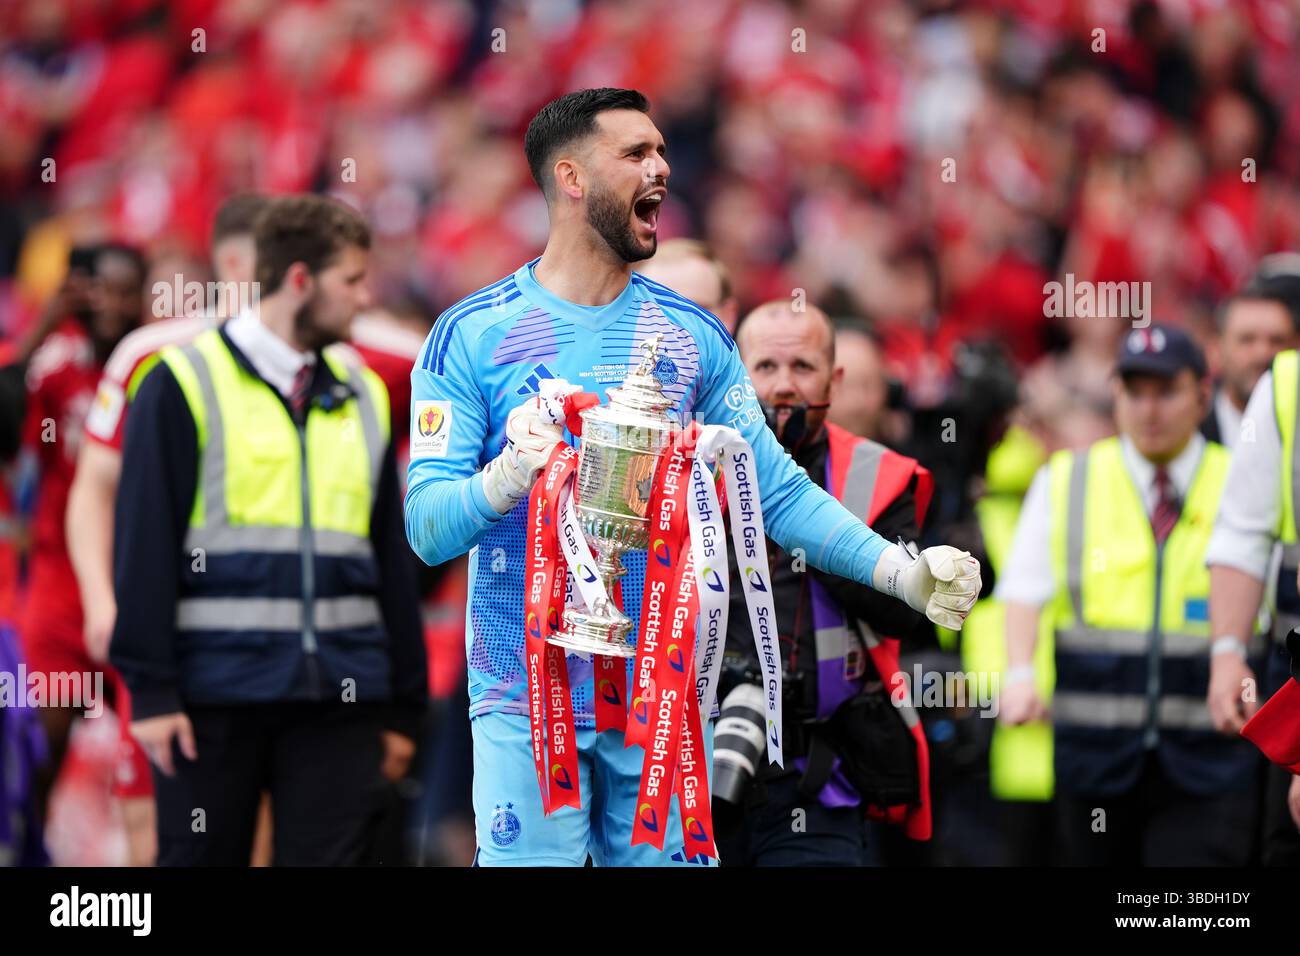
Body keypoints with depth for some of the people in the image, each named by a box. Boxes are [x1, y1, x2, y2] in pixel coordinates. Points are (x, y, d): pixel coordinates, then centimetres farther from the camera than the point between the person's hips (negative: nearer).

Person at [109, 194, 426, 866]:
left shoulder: (363, 394, 15)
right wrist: (150, 689, -12)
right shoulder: (186, 383, -1)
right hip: (216, 694, -4)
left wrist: (404, 706, 16)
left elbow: (391, 558, 18)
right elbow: (144, 544, -6)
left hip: (340, 698, 4)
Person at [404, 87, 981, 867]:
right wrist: (507, 478, -28)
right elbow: (427, 526, -8)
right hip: (527, 707, -3)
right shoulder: (472, 335, -2)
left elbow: (777, 489, 6)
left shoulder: (693, 334, 9)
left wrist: (899, 570, -7)